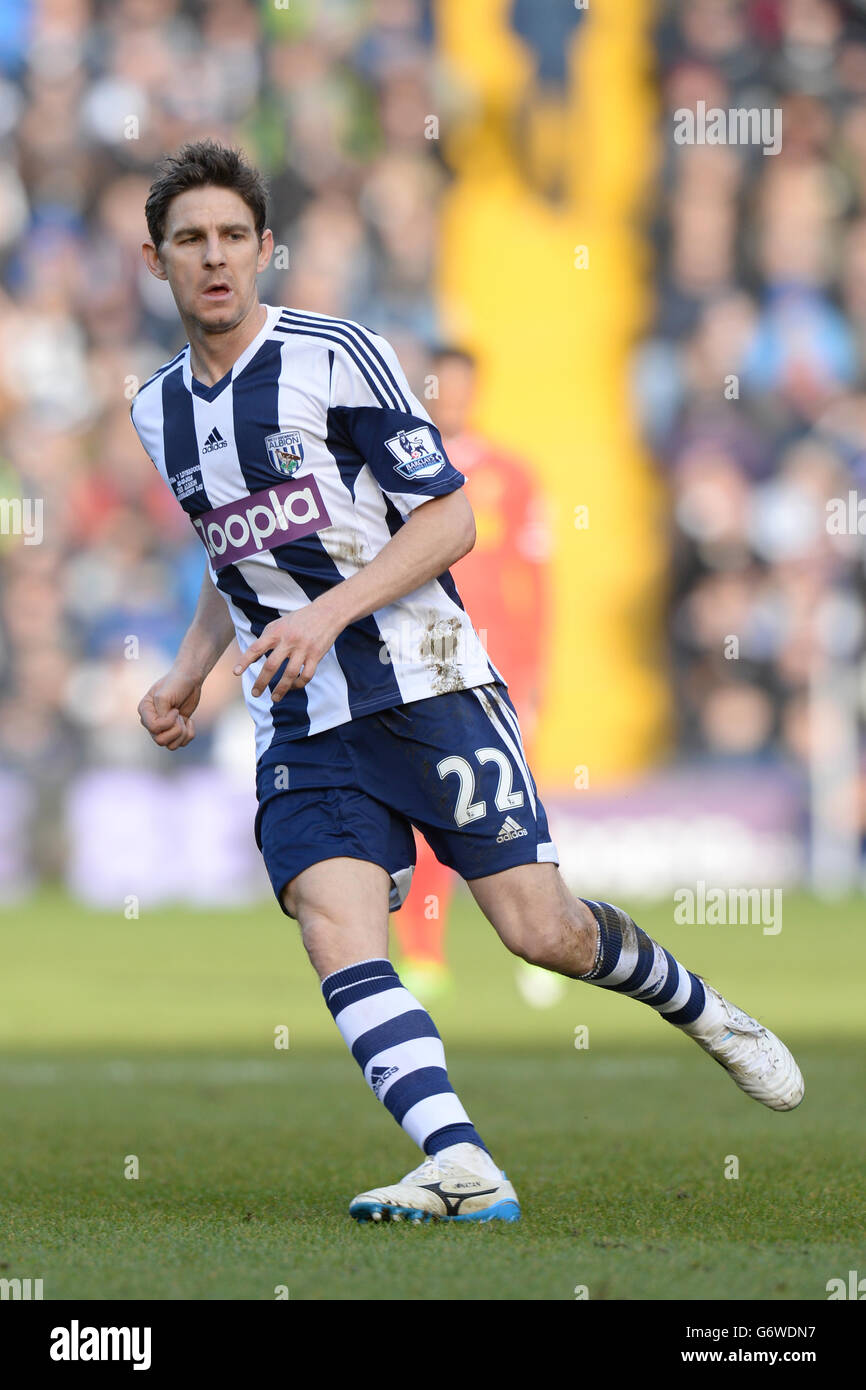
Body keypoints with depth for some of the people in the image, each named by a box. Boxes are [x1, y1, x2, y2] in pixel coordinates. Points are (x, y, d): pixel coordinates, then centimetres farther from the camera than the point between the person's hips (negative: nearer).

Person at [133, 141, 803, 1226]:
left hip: (424, 681, -5)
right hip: (299, 724, 5)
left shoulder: (336, 355, -6)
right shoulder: (158, 410, 13)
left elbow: (450, 520, -9)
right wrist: (188, 676, 13)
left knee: (542, 931, -6)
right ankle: (460, 1168, -29)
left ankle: (702, 1011, 24)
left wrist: (328, 613, -20)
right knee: (334, 930, -20)